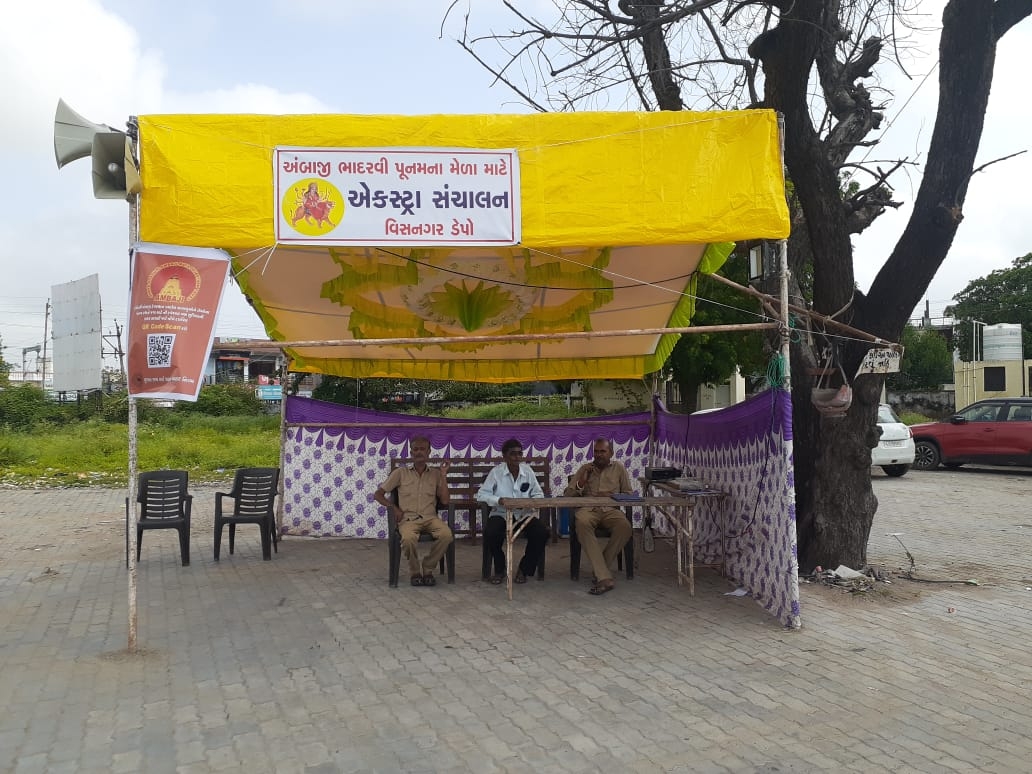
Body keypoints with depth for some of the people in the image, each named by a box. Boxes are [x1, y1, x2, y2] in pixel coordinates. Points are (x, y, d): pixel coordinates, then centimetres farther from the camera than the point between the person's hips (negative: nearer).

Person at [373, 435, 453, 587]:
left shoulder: (435, 474, 15)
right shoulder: (400, 473, 11)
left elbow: (444, 501, 5)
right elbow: (378, 495, 12)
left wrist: (443, 476, 1)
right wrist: (394, 508, -4)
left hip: (430, 517, 2)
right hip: (408, 518, -2)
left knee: (446, 535, -32)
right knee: (408, 539, -37)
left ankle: (427, 569, -7)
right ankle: (415, 572, -7)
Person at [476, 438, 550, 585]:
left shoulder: (527, 470, 3)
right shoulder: (496, 471, -5)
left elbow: (538, 493, 7)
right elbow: (481, 494, -7)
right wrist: (499, 500, -23)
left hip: (524, 515, 2)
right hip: (501, 514, -2)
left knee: (542, 532, -24)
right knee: (490, 533, -32)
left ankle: (524, 569, 2)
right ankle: (499, 569, -1)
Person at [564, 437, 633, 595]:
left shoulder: (619, 468, 17)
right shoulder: (585, 469, 19)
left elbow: (628, 494, 14)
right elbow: (567, 494, 14)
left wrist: (611, 496, -6)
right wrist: (582, 481, -4)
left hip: (610, 509, 0)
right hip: (588, 509, 0)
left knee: (625, 526, -35)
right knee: (581, 523, -38)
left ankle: (600, 571, -20)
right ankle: (604, 578, -41)